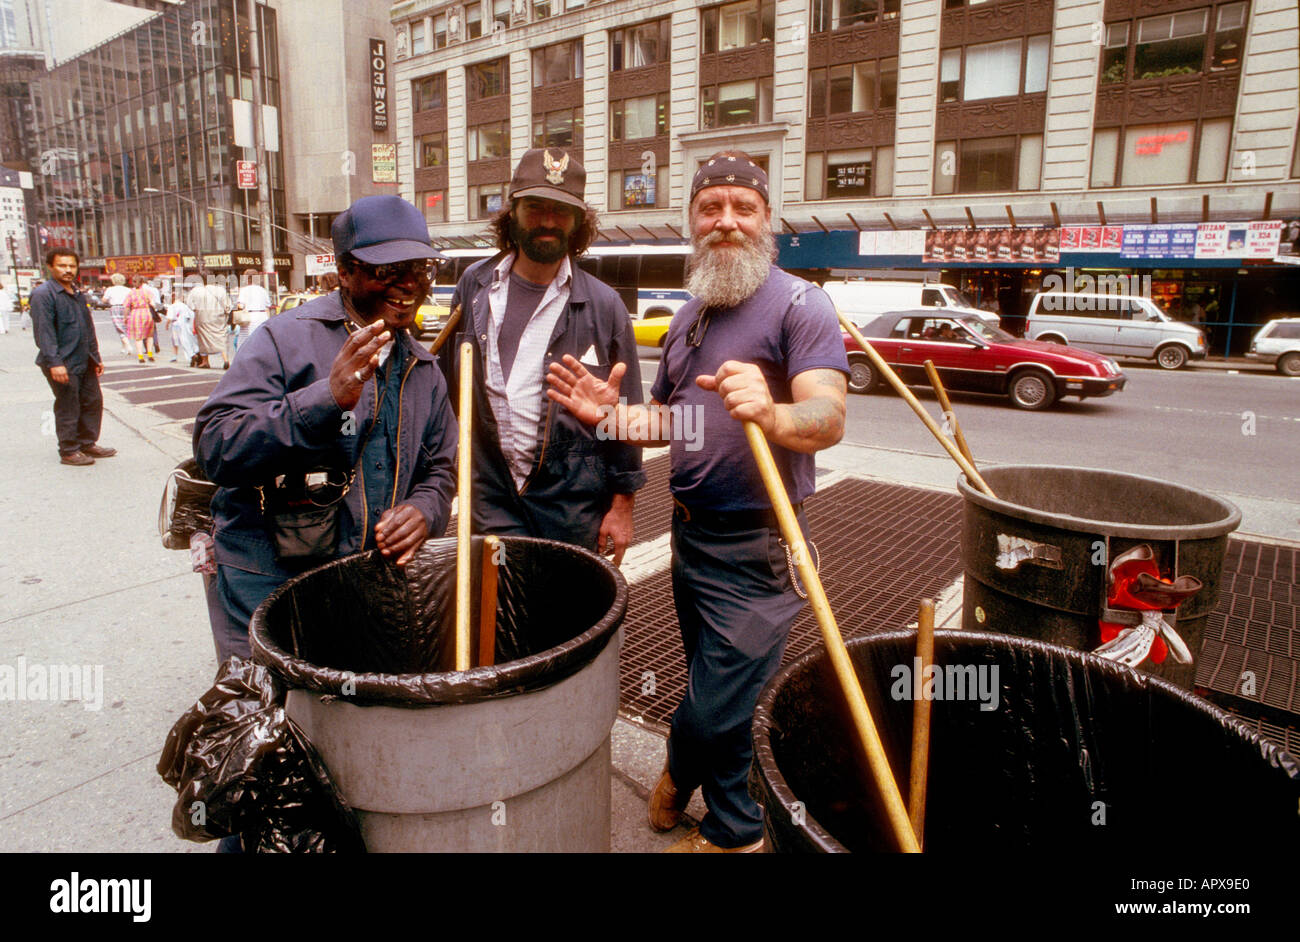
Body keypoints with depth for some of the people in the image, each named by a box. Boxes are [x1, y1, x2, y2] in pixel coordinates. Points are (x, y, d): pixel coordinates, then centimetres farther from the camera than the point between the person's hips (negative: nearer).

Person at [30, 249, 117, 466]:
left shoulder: (78, 295, 16)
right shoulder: (43, 295, -11)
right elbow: (43, 332, -18)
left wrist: (96, 358, 20)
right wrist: (54, 363, -25)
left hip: (84, 362, 8)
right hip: (62, 364, -8)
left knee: (93, 402, 13)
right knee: (68, 408, -1)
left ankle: (88, 443, 26)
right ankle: (68, 451, 10)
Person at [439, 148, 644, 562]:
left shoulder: (602, 306, -3)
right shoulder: (475, 286, 5)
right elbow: (447, 386, 13)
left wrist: (622, 503, -3)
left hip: (573, 506, -2)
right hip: (491, 500, 2)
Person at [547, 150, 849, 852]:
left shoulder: (799, 305, -11)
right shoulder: (688, 318, 13)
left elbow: (828, 419, -24)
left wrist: (770, 413, -45)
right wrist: (611, 413, 0)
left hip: (756, 548, -7)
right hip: (690, 532, 7)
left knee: (713, 710, -3)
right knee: (714, 690, 20)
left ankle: (682, 775, 30)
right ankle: (733, 831, 41)